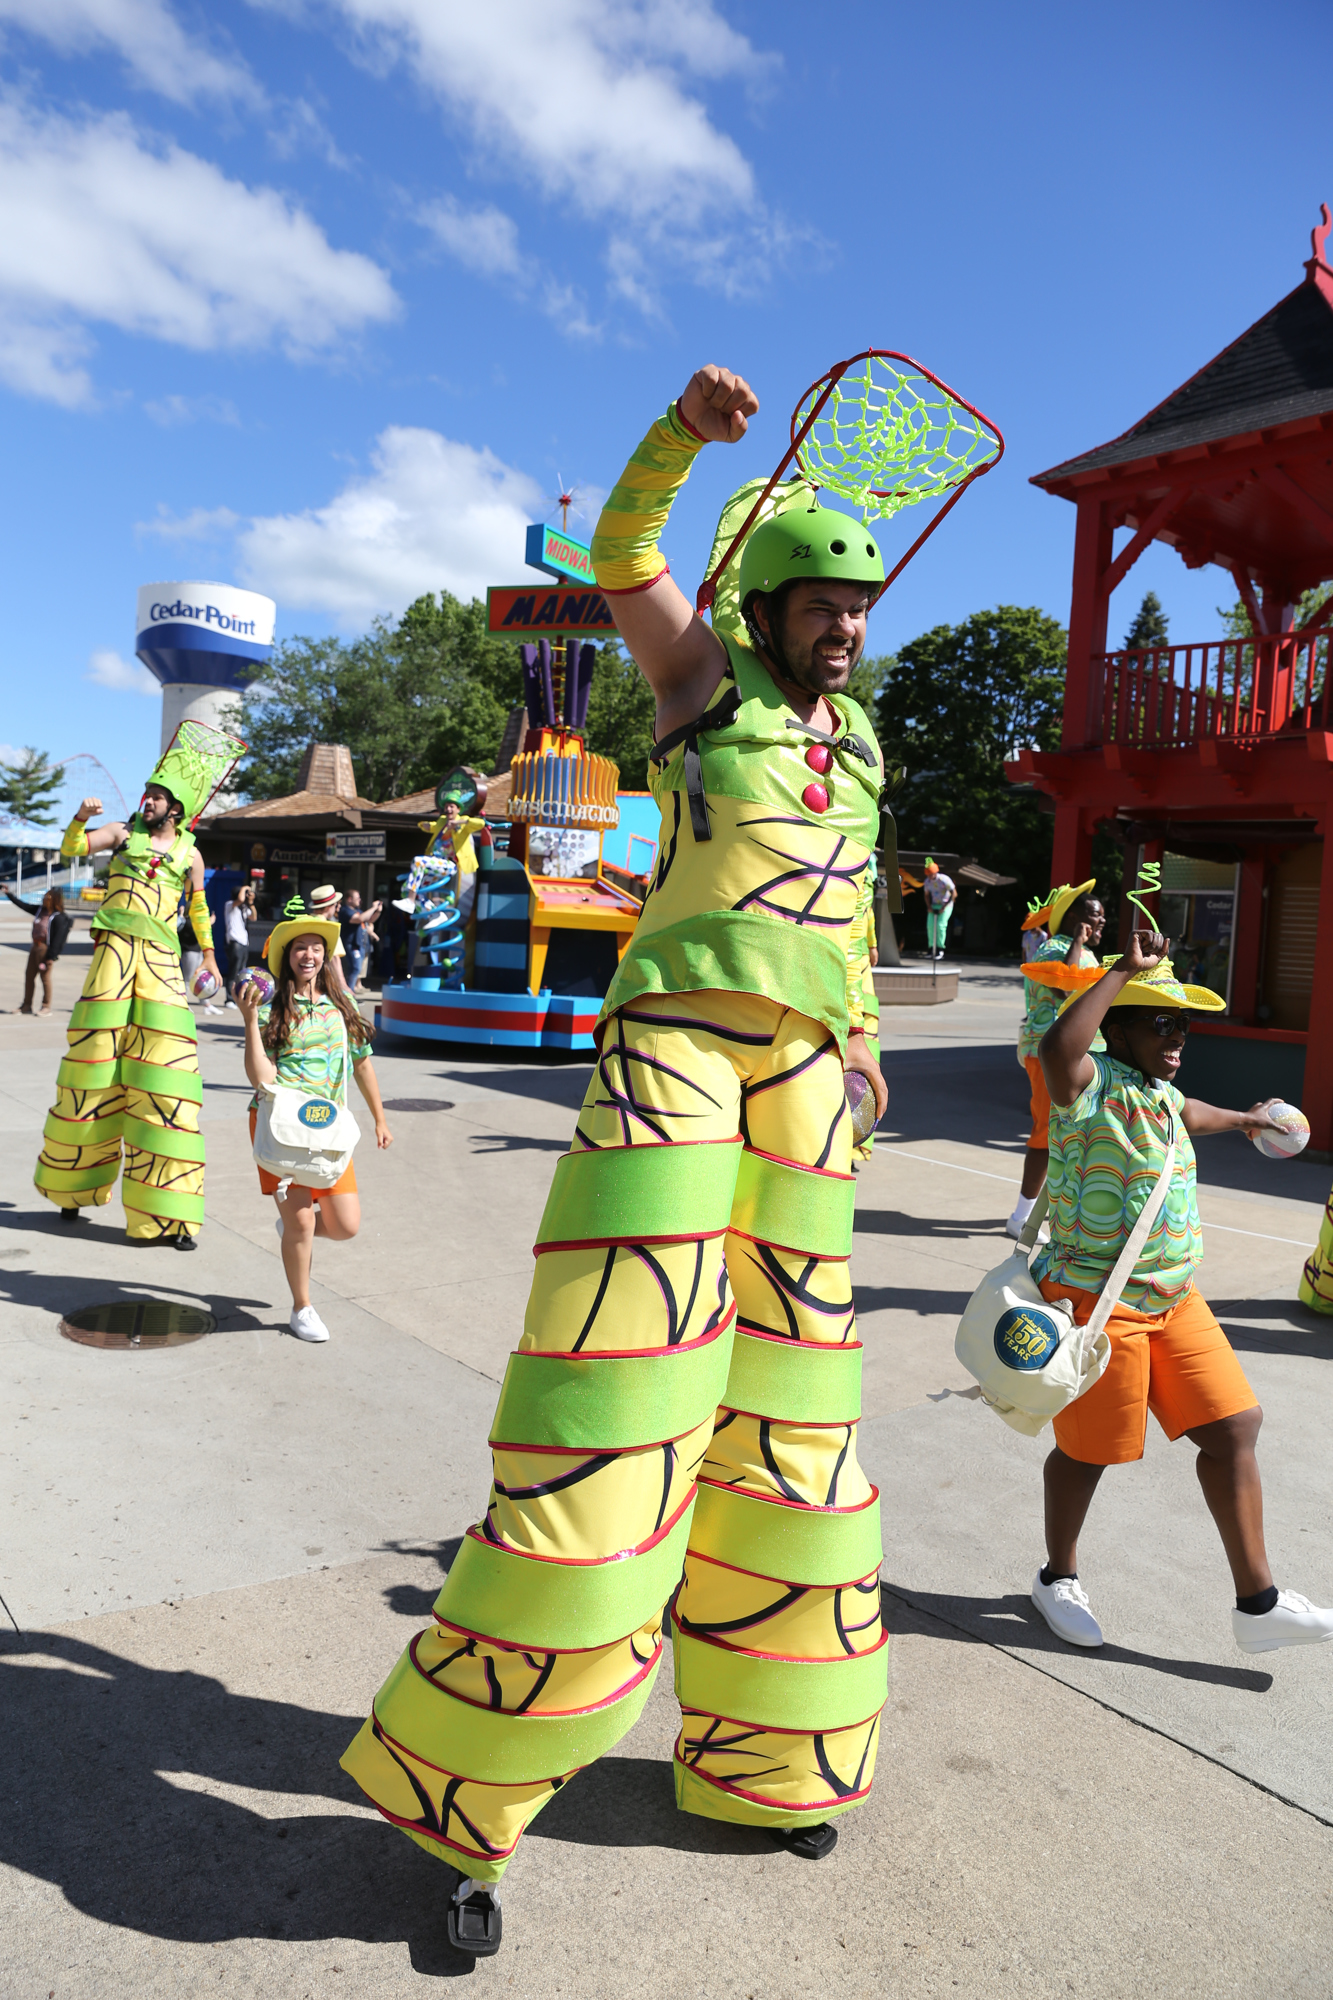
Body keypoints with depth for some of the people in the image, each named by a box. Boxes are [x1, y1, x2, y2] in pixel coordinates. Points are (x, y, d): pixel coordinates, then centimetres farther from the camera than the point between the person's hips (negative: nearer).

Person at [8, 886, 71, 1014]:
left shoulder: (58, 918, -15)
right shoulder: (40, 910, 8)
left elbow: (57, 939, -17)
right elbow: (23, 905, 18)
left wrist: (50, 957, -19)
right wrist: (9, 893, 17)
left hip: (45, 949, -8)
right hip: (34, 947, 8)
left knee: (45, 977, -1)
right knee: (29, 976, 12)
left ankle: (46, 1007, 10)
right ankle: (27, 1005, 21)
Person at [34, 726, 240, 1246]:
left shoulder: (190, 853, 12)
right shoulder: (124, 831, 9)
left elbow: (198, 906, 25)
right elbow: (72, 848, -1)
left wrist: (209, 955, 30)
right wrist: (80, 818, -21)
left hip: (161, 960, 0)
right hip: (113, 951, 0)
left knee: (164, 1075, -8)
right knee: (91, 1067, 5)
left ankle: (168, 1213, -6)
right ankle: (73, 1186, 23)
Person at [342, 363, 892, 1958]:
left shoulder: (863, 745, 22)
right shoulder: (704, 677, 8)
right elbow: (620, 554, -6)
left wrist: (856, 1042, 22)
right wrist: (682, 434, -23)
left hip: (802, 1070, 6)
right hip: (677, 1035, -6)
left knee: (784, 1397, 9)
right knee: (617, 1382, -12)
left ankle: (763, 1751, 26)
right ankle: (462, 1784, 5)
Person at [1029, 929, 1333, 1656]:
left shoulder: (1158, 1091, 10)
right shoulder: (1094, 1083, -17)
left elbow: (1186, 1111, 37)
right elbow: (1057, 1048, -43)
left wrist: (1244, 1118, 56)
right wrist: (1125, 969, -37)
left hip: (1175, 1298, 9)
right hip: (1097, 1302, -8)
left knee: (1233, 1425, 6)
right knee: (1086, 1449, 6)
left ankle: (1257, 1603, 19)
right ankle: (1058, 1577, 32)